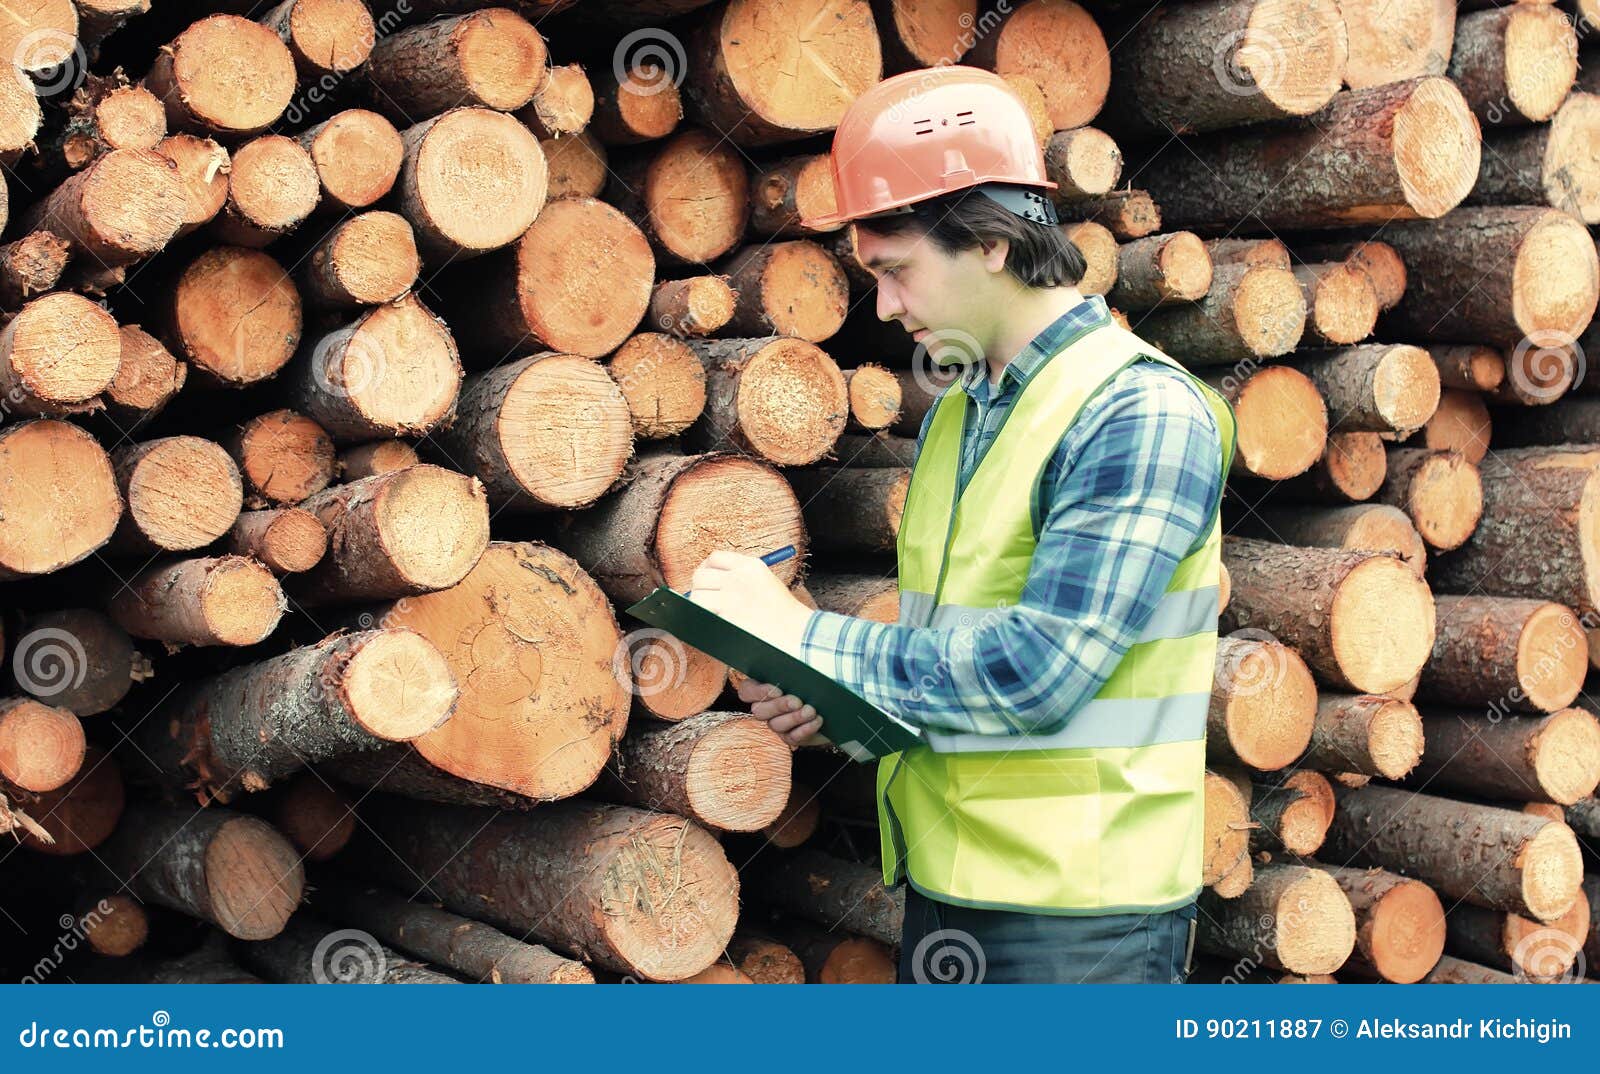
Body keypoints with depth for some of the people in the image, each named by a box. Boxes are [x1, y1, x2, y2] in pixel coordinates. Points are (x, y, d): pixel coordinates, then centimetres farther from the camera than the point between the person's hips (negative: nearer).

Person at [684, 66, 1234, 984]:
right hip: (946, 894, 7)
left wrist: (807, 637, -16)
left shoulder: (1143, 416, -16)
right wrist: (840, 698, -2)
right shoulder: (956, 413, 10)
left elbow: (1034, 670, -23)